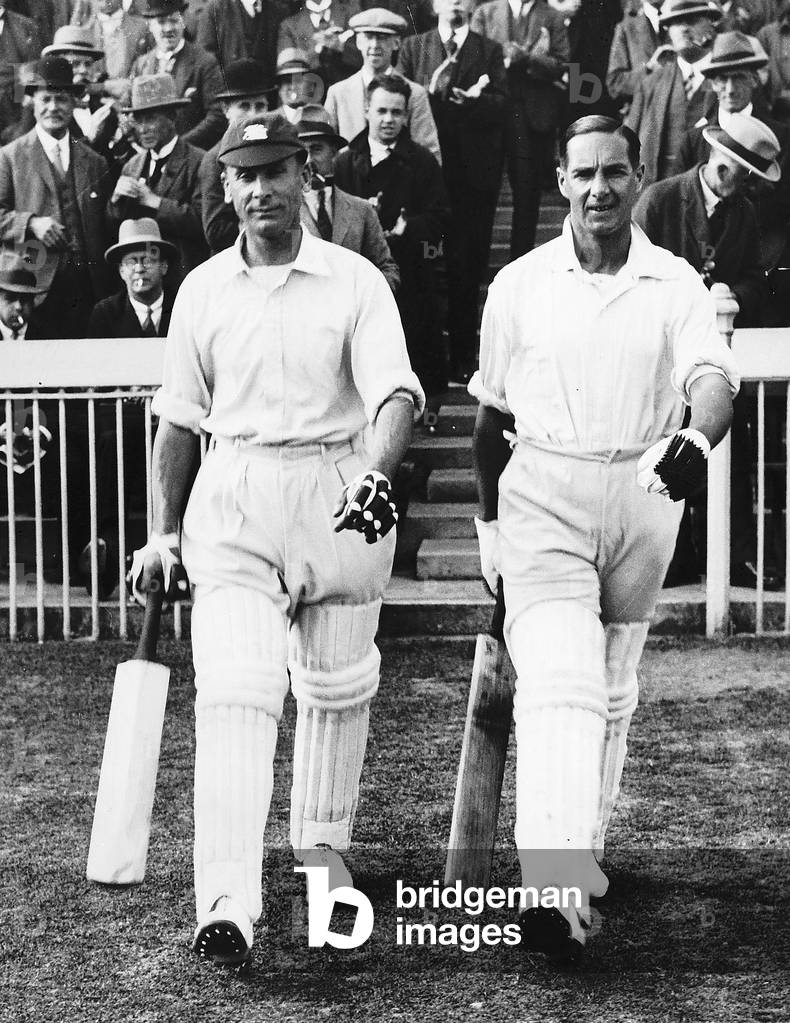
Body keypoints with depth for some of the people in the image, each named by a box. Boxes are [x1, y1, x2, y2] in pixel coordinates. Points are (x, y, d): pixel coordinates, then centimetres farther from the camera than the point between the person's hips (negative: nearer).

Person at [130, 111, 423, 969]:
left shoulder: (355, 282, -1)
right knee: (233, 694, -12)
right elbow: (178, 415, 13)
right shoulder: (202, 289, 7)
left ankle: (322, 842, 37)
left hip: (339, 493, 0)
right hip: (232, 501, 1)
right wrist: (162, 529, 9)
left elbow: (395, 391, -14)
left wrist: (377, 470, -34)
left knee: (335, 686, 14)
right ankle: (227, 907, -18)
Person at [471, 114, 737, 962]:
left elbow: (713, 377, -15)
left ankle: (584, 852, 34)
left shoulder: (676, 284, 1)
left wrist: (697, 439, -38)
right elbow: (492, 414, 11)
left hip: (643, 495, 2)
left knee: (612, 692, 15)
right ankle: (556, 892, -24)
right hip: (543, 491, -2)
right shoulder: (519, 285, 2)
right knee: (559, 684, -17)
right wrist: (488, 520, 15)